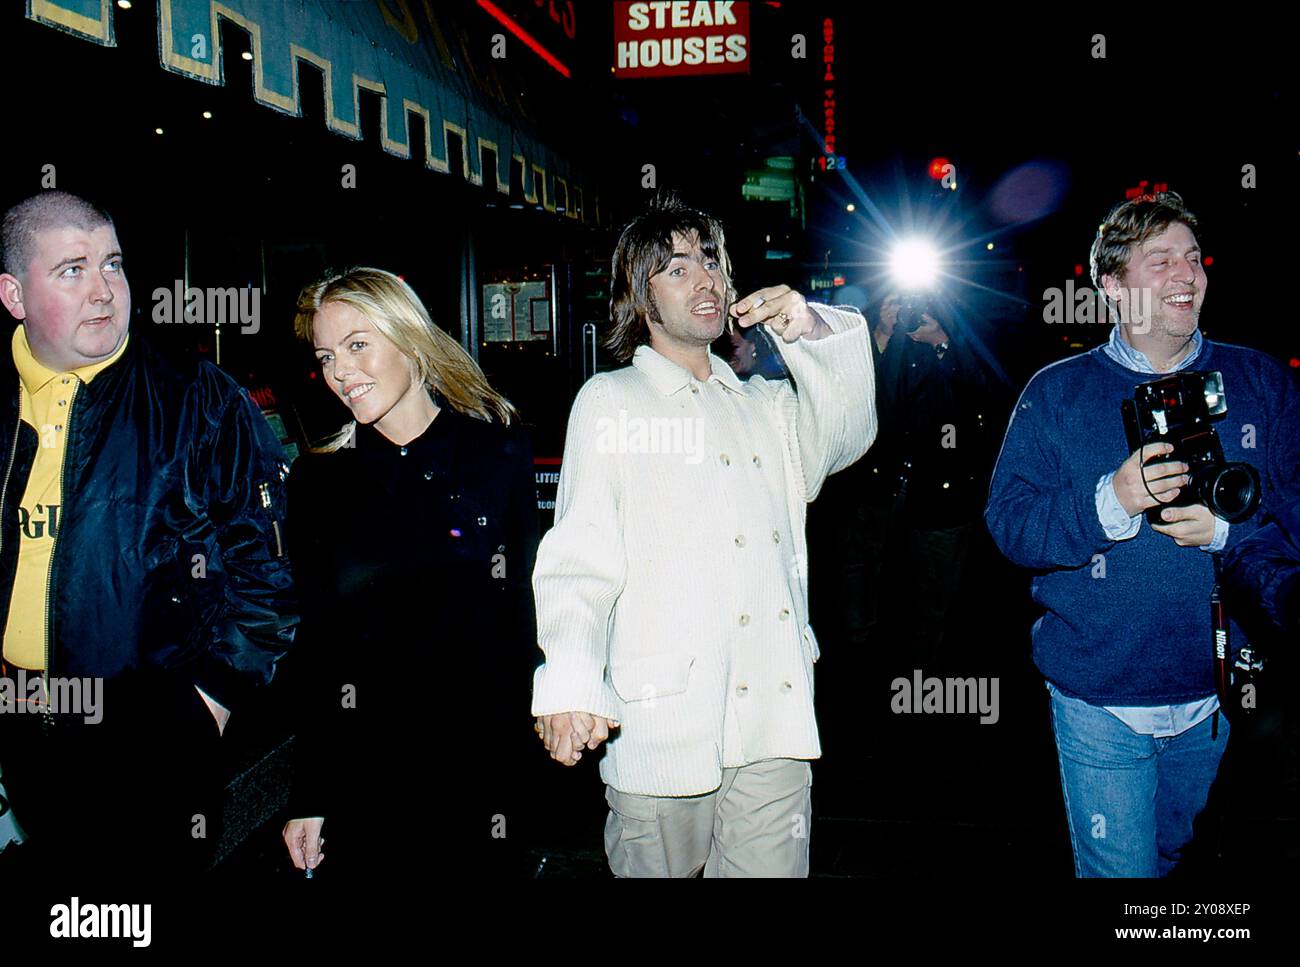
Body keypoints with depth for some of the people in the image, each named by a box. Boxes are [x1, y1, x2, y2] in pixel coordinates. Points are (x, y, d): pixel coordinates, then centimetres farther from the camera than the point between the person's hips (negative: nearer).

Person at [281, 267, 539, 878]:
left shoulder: (499, 450, -1)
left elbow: (531, 604, 0)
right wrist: (307, 798, 5)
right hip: (363, 776, 1)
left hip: (487, 761, -1)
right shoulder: (316, 481, 4)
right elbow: (313, 646, 6)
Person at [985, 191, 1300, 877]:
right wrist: (1109, 502, -27)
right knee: (1117, 871, 3)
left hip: (1218, 696, 3)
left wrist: (1228, 529, -18)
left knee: (1170, 855, 23)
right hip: (1100, 701, -3)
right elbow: (1008, 524, -11)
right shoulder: (1055, 394, -4)